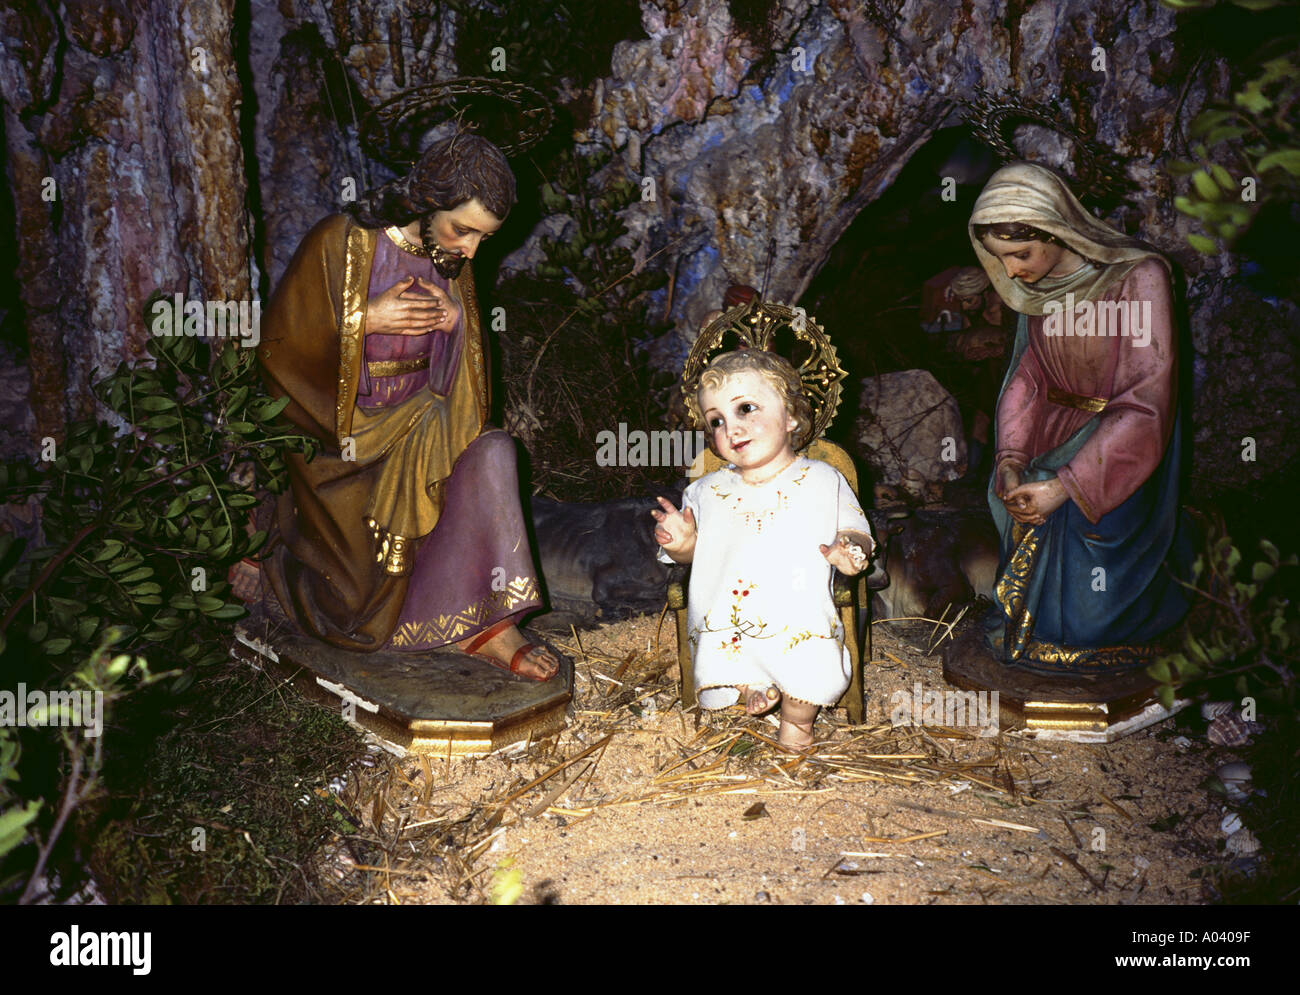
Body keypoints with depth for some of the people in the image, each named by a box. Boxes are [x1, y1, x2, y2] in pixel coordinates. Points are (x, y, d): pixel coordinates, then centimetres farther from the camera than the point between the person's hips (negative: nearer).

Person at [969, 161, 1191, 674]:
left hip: (1125, 447, -5)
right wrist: (1010, 459, -12)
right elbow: (1026, 375, 5)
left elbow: (1146, 405, -23)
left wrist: (1067, 486, -27)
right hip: (1058, 434, 6)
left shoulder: (1137, 279, -22)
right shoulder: (1037, 283, -1)